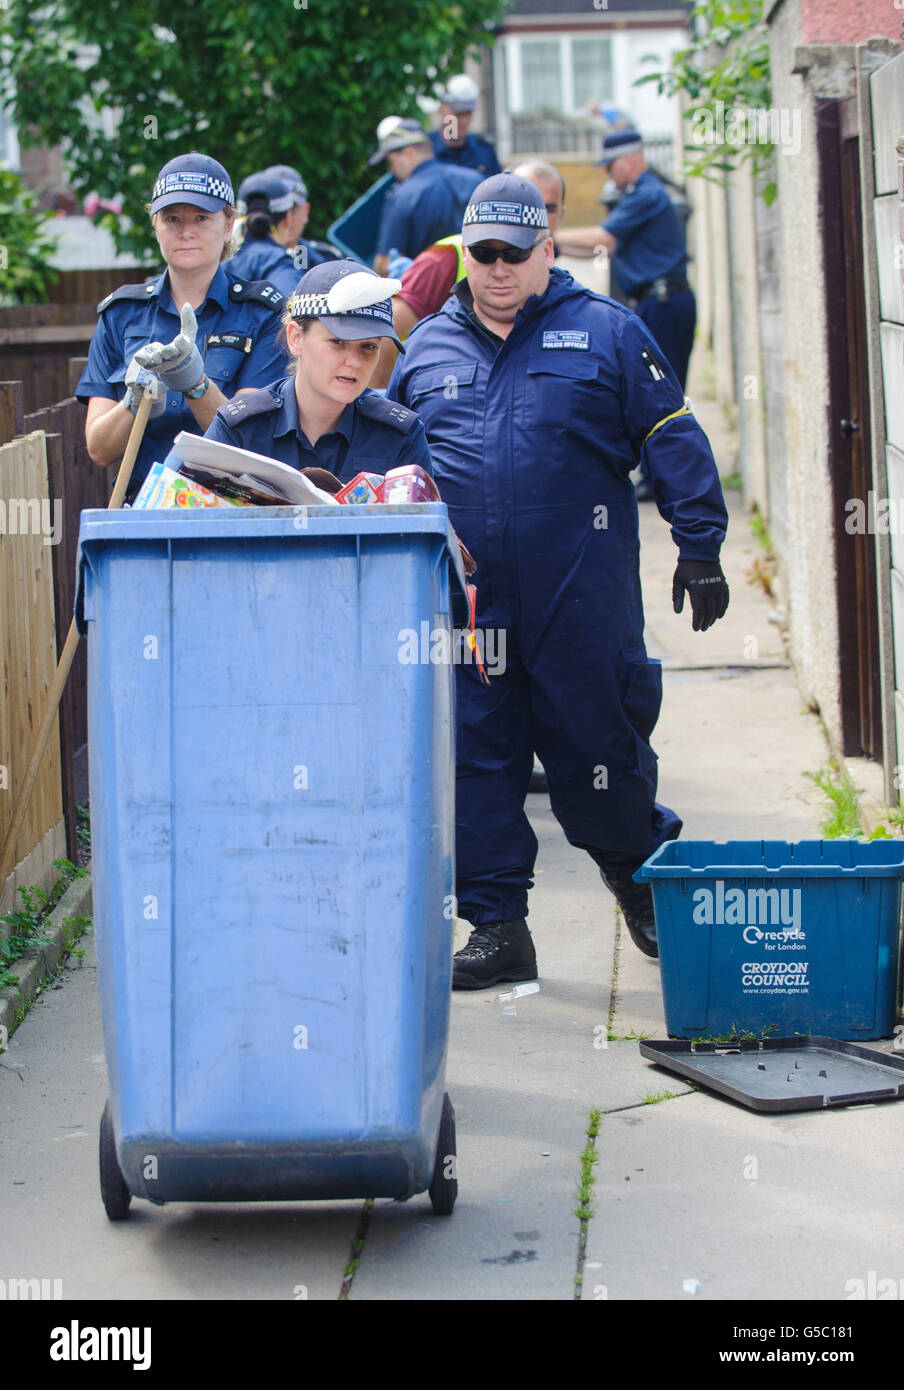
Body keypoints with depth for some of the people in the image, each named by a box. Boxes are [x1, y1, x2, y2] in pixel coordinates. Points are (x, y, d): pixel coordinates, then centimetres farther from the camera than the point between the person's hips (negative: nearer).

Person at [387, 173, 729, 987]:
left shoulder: (605, 332, 5)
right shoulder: (427, 349, 14)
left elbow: (674, 441, 3)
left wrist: (699, 546, -3)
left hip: (582, 592, -3)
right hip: (463, 597, 3)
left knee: (594, 739, 2)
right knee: (476, 754, 2)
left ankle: (642, 873, 28)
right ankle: (497, 926, 10)